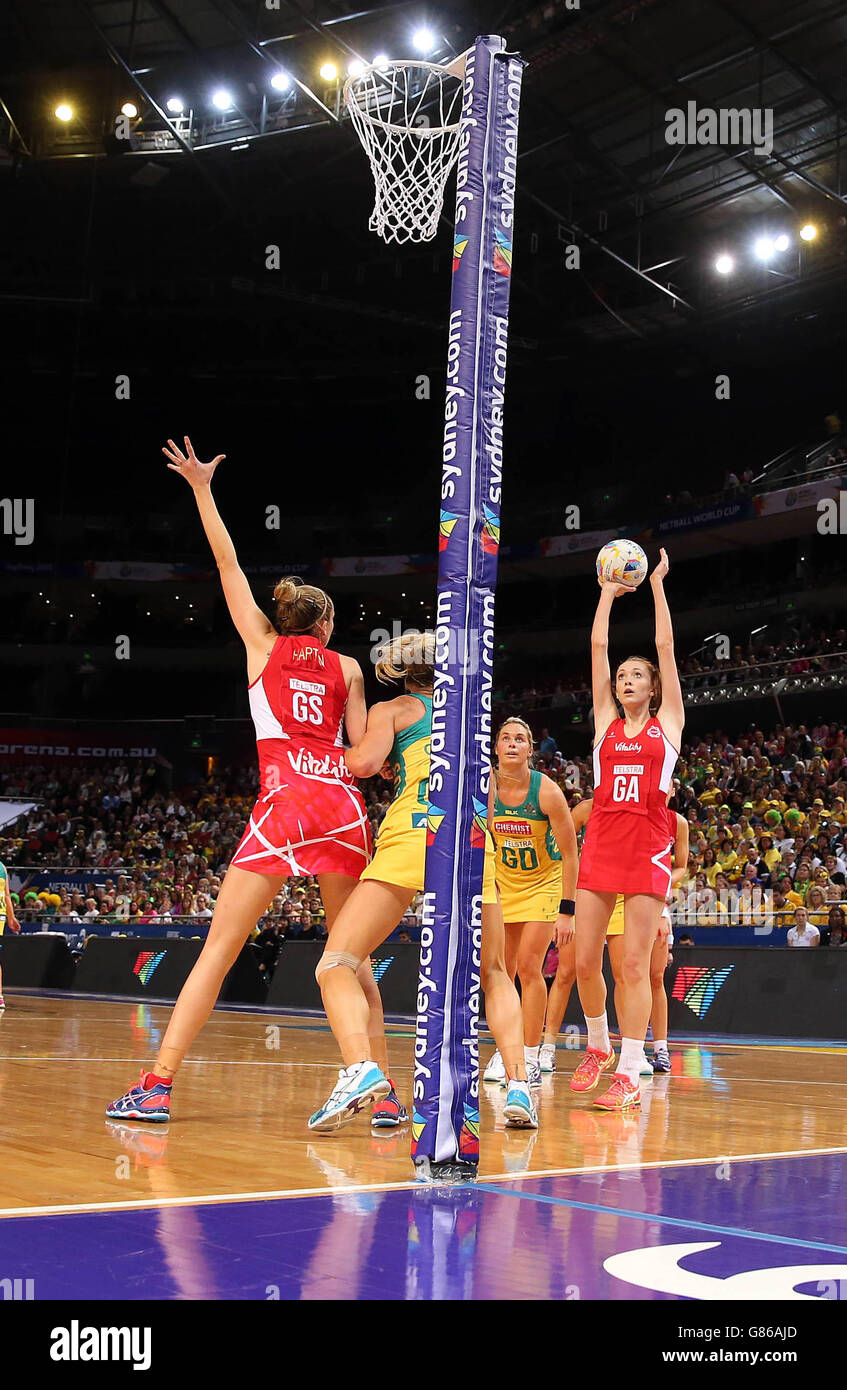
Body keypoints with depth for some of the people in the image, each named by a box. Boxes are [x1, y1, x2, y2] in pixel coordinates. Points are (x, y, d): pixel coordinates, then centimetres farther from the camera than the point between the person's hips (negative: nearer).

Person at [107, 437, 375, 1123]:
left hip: (283, 801, -2)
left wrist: (201, 488, 24)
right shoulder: (347, 668, 16)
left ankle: (159, 1085, -7)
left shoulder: (263, 646, 14)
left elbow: (228, 562, 20)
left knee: (218, 949, -3)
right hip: (343, 804, 2)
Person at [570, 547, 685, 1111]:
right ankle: (598, 1047, 27)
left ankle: (629, 1075, -3)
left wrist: (657, 585, 12)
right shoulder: (605, 721, 15)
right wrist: (608, 593, 19)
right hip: (601, 842, 3)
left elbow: (666, 646, 8)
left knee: (635, 964, -6)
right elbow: (598, 646, 13)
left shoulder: (668, 722, 10)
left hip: (647, 847, -3)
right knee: (585, 962, 3)